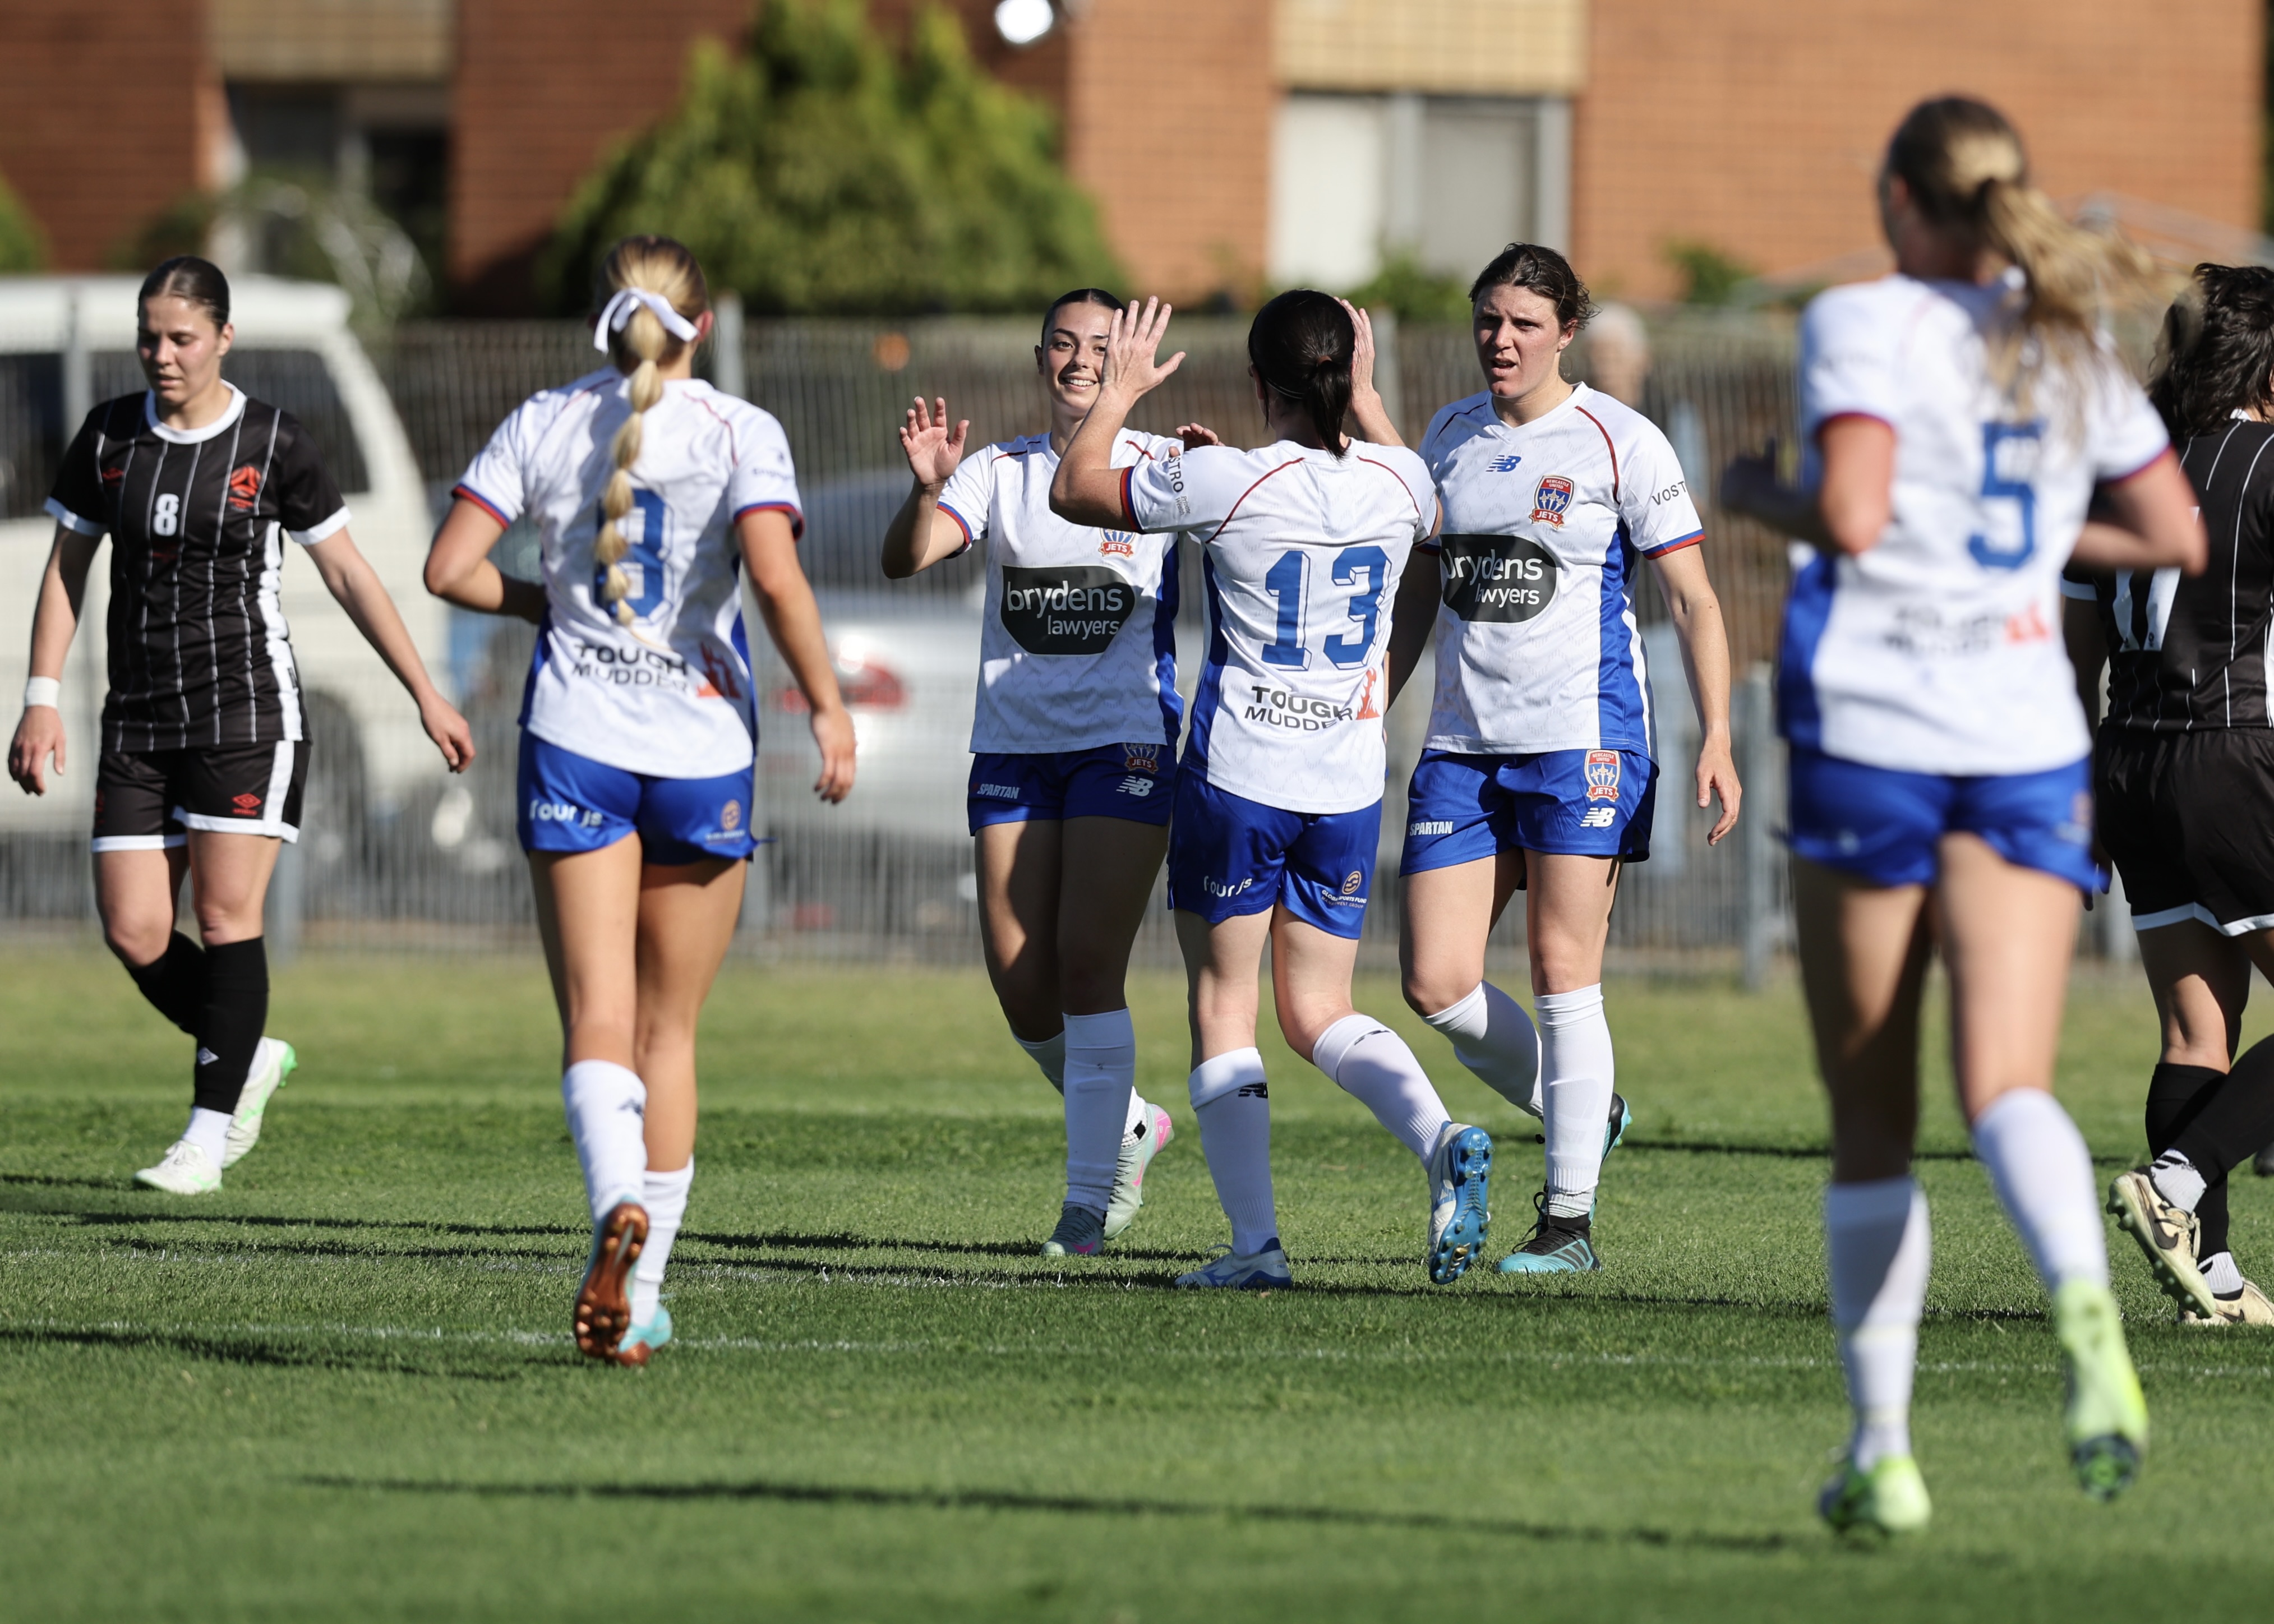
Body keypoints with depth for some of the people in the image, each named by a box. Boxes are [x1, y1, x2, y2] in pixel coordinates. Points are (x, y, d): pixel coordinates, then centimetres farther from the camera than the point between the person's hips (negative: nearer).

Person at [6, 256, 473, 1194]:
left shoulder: (275, 446, -5)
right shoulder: (108, 437, 4)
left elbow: (348, 575, 2)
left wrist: (427, 698, 2)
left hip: (248, 708, -4)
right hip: (140, 720, 4)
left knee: (227, 916, -11)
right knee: (133, 935, -2)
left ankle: (207, 1136, -5)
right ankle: (251, 1059, 22)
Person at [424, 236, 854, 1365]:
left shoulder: (542, 425, 4)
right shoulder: (739, 433, -2)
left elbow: (451, 568, -3)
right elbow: (777, 575, -18)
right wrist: (827, 704, -10)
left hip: (575, 743, 0)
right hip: (702, 751, 0)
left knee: (597, 1019, -5)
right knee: (670, 1029, 12)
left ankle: (620, 1201, -36)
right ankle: (641, 1295, 12)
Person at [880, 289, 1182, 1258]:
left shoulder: (1166, 469, 2)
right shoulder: (999, 472, 7)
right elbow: (906, 559, -6)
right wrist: (927, 489, -26)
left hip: (1125, 747, -3)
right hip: (1013, 746, 3)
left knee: (1086, 964, -13)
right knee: (1020, 986, 1)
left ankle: (1089, 1198, -9)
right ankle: (1130, 1125, 26)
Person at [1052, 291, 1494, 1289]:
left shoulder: (1221, 482, -13)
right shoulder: (1396, 482, -1)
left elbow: (1074, 492, 2)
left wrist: (1120, 392, 16)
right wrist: (1367, 407, 31)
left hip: (1237, 776, -4)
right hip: (1349, 783, 4)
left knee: (1222, 1003, 8)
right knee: (1318, 1011, 14)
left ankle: (1254, 1241, -2)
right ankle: (1441, 1139, -13)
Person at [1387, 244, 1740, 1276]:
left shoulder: (1620, 443, -4)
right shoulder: (1449, 438, 11)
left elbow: (1692, 599, -4)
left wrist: (1715, 738, -13)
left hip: (1584, 736, -5)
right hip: (1463, 743, 5)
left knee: (1562, 974, -7)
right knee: (1435, 983, -3)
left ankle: (1569, 1220, 1)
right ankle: (1581, 1110, 22)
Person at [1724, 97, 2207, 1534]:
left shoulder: (1866, 325, -4)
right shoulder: (2071, 349, 12)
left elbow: (1851, 517, -17)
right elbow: (2178, 538, 15)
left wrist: (1762, 496, 3)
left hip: (1873, 729, -3)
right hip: (2027, 741, 3)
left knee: (1872, 1119, 7)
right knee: (2010, 1083, -9)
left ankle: (1883, 1448, 8)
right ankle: (2085, 1310, -41)